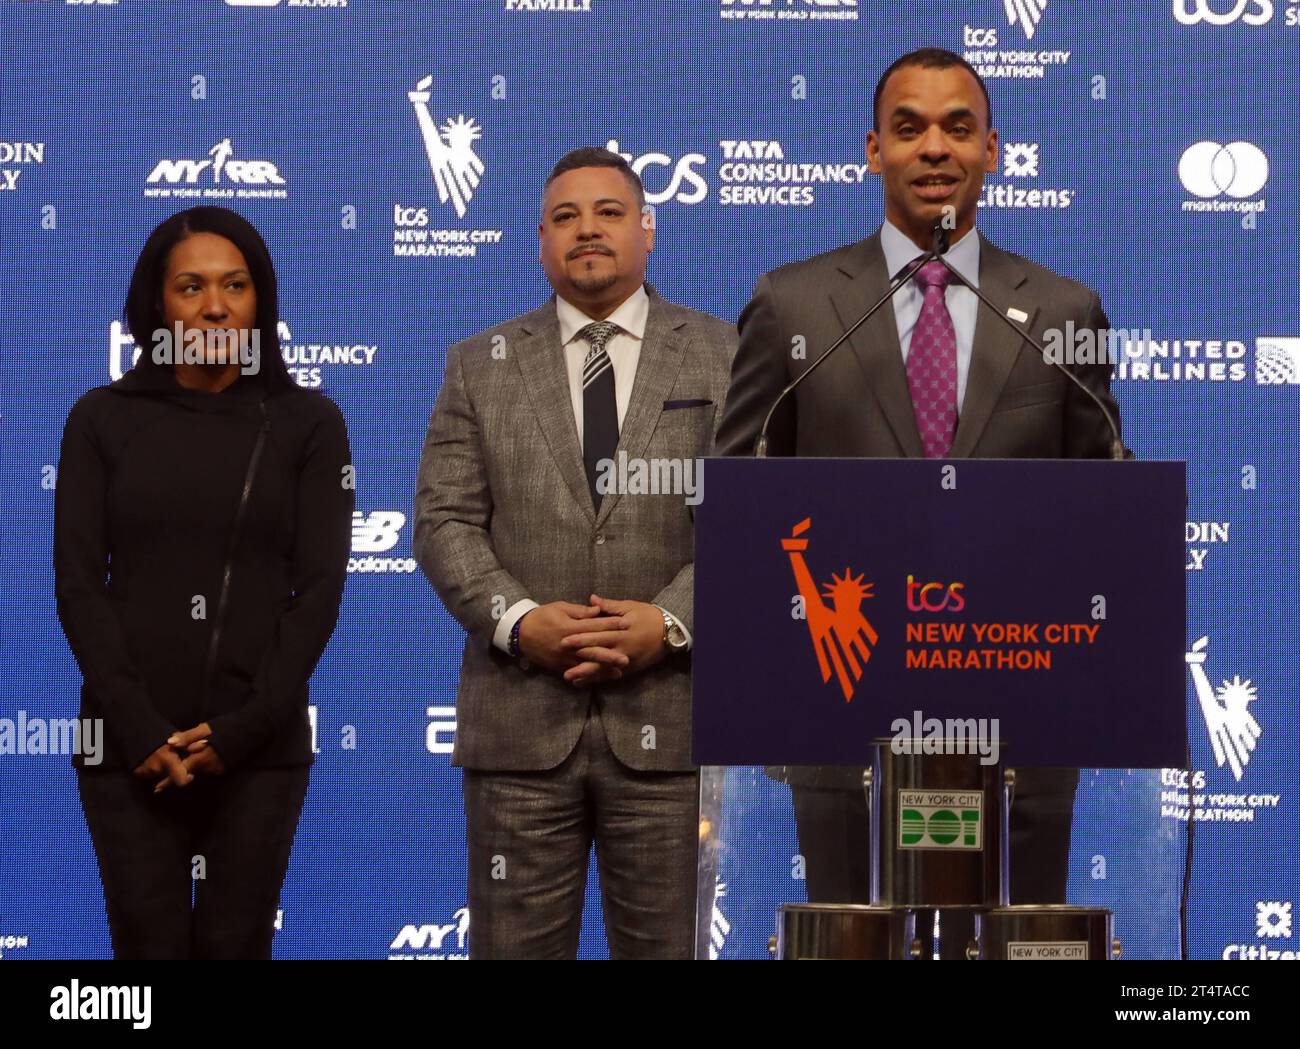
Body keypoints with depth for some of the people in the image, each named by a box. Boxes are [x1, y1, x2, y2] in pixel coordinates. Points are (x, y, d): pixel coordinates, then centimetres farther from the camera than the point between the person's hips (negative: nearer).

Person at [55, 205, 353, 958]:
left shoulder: (308, 424, 4)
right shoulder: (102, 420, 5)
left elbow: (321, 586, 0)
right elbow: (78, 582, 1)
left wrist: (244, 727, -10)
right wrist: (139, 727, -10)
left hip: (259, 746, 0)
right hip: (131, 745, 0)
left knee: (236, 945, 2)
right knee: (149, 945, -1)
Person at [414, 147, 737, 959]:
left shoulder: (722, 357, 9)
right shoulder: (481, 366, 13)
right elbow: (444, 521, 5)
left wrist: (671, 622, -13)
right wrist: (519, 620, -12)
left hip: (668, 715, -1)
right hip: (520, 718, 1)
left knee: (667, 946, 2)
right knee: (515, 948, 2)